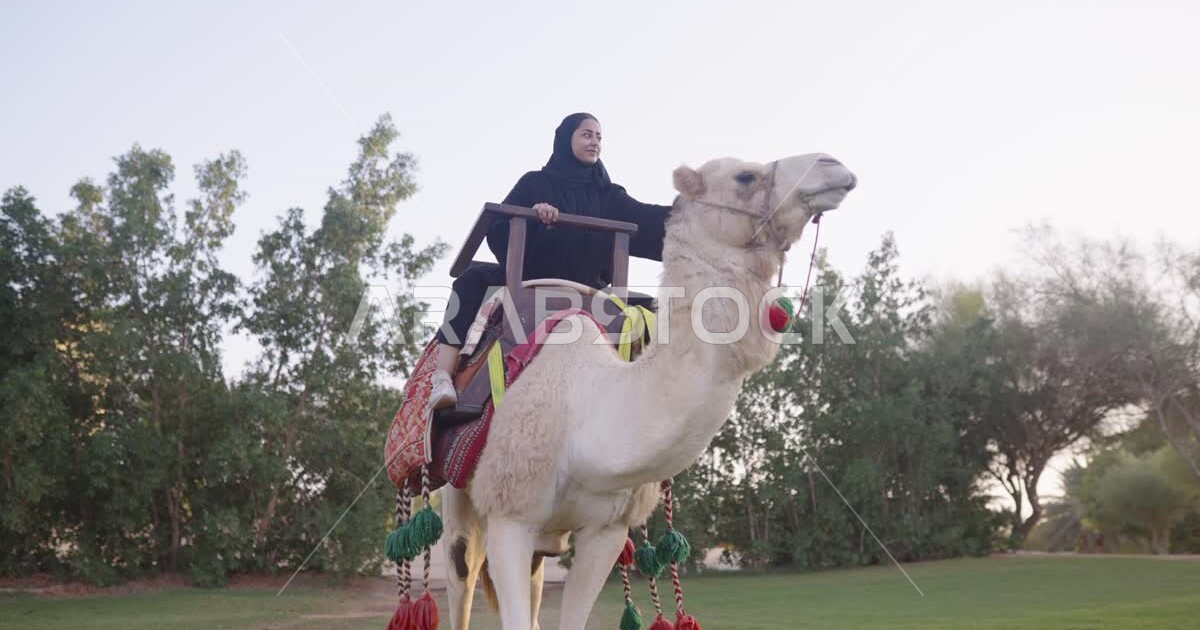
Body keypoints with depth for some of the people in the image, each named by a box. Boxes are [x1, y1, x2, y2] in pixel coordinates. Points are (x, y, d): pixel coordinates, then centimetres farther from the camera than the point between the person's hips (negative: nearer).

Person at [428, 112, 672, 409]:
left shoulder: (608, 195, 12)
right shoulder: (535, 183, 6)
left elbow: (646, 220, -7)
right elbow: (497, 234, -6)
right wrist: (530, 214, -26)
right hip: (528, 281, -2)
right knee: (474, 277, -29)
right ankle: (442, 380, -37)